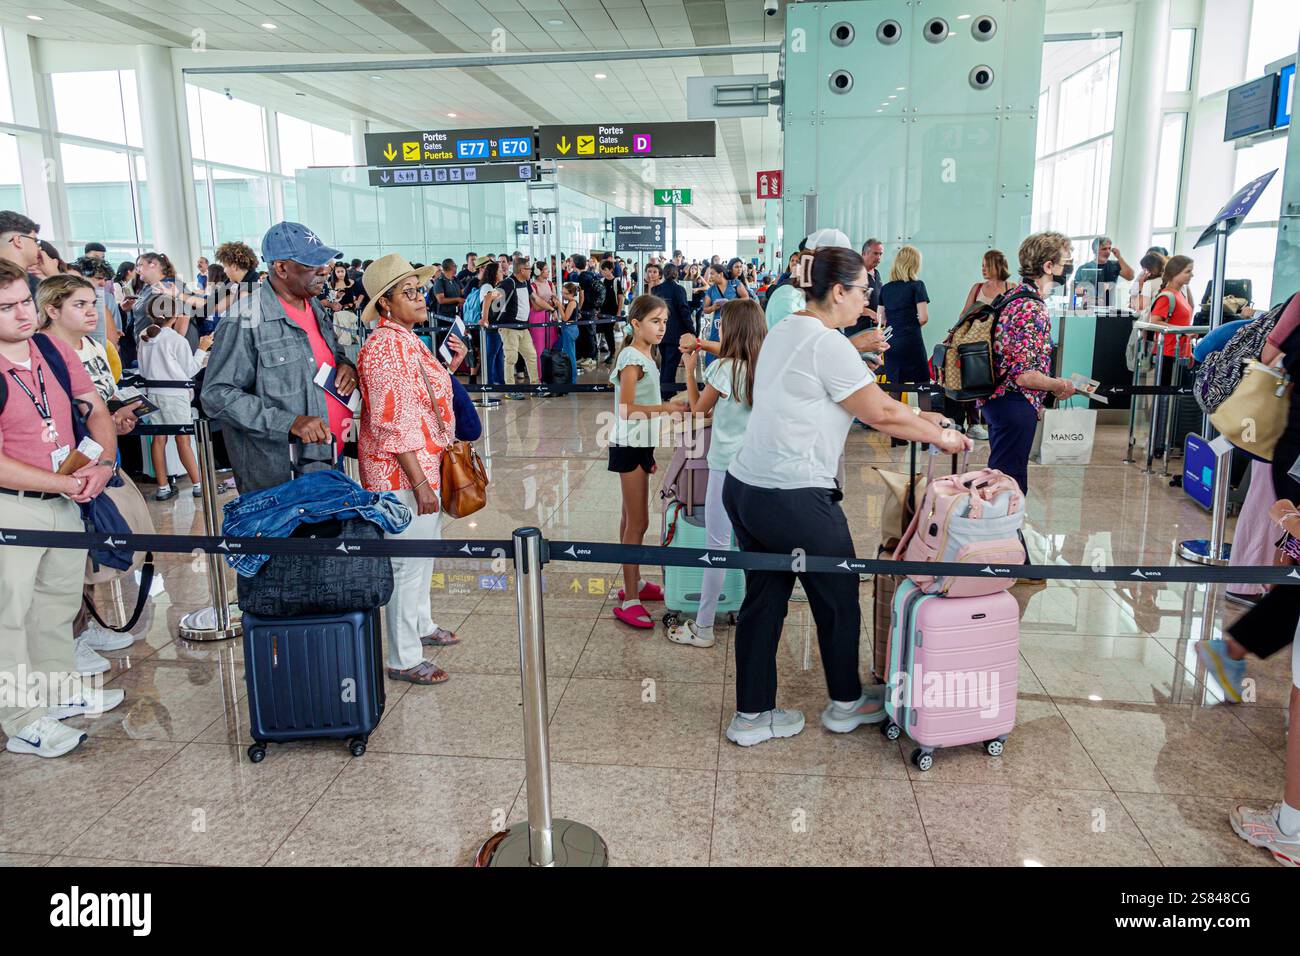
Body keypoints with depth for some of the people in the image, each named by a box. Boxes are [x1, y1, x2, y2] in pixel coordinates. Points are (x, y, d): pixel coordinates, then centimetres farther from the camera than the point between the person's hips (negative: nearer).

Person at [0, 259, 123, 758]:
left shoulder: (54, 350, 1)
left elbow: (95, 409, 9)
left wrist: (104, 461, -7)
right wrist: (67, 484, -17)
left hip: (66, 501, 7)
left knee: (59, 601, 20)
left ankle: (59, 690, 38)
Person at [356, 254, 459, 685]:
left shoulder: (409, 339, 11)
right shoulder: (383, 347, -20)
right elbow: (391, 424, -24)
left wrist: (449, 364, 13)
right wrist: (420, 483, -23)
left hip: (425, 464, 10)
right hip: (401, 472, -10)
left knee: (424, 552, 23)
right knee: (407, 561, -1)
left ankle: (421, 625, 41)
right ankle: (404, 659, 10)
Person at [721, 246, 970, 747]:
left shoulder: (783, 330, 14)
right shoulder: (828, 344, -16)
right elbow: (881, 413, -9)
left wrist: (918, 417, 19)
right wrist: (940, 437, 6)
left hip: (744, 486, 9)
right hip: (795, 499, -9)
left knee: (763, 600, 15)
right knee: (838, 599, 12)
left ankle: (752, 715, 25)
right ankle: (845, 702, 32)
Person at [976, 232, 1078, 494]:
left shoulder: (1014, 295, 11)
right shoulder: (1033, 310, -19)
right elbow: (1025, 375, -24)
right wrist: (1061, 387, -8)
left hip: (997, 400, 10)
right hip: (1016, 405, -10)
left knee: (1000, 474, 18)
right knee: (1011, 483, -2)